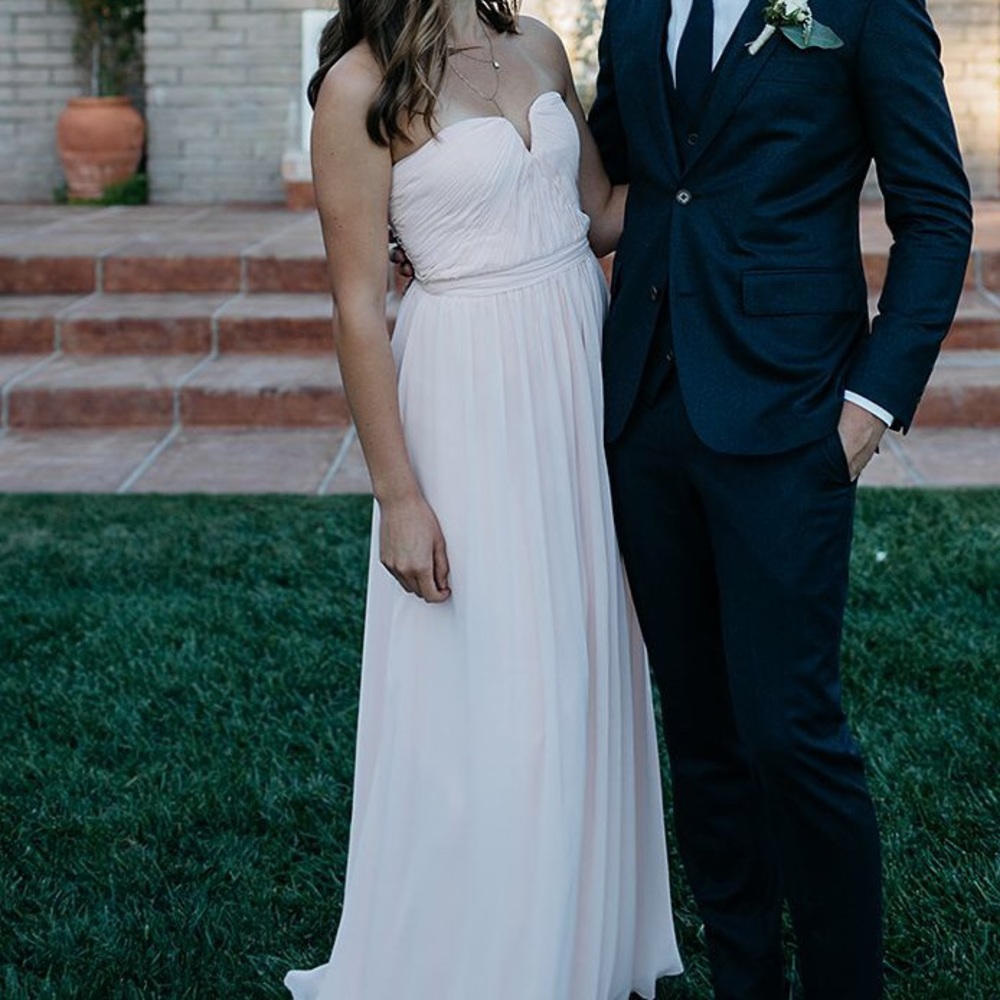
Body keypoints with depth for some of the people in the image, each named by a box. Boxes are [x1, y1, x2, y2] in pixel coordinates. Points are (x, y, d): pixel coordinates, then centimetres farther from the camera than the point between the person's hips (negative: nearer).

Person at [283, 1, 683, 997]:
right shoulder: (362, 87, -11)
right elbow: (359, 309, -12)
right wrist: (399, 497, -13)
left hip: (581, 369, 7)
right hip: (472, 401, -6)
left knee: (584, 672, 15)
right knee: (484, 699, 2)